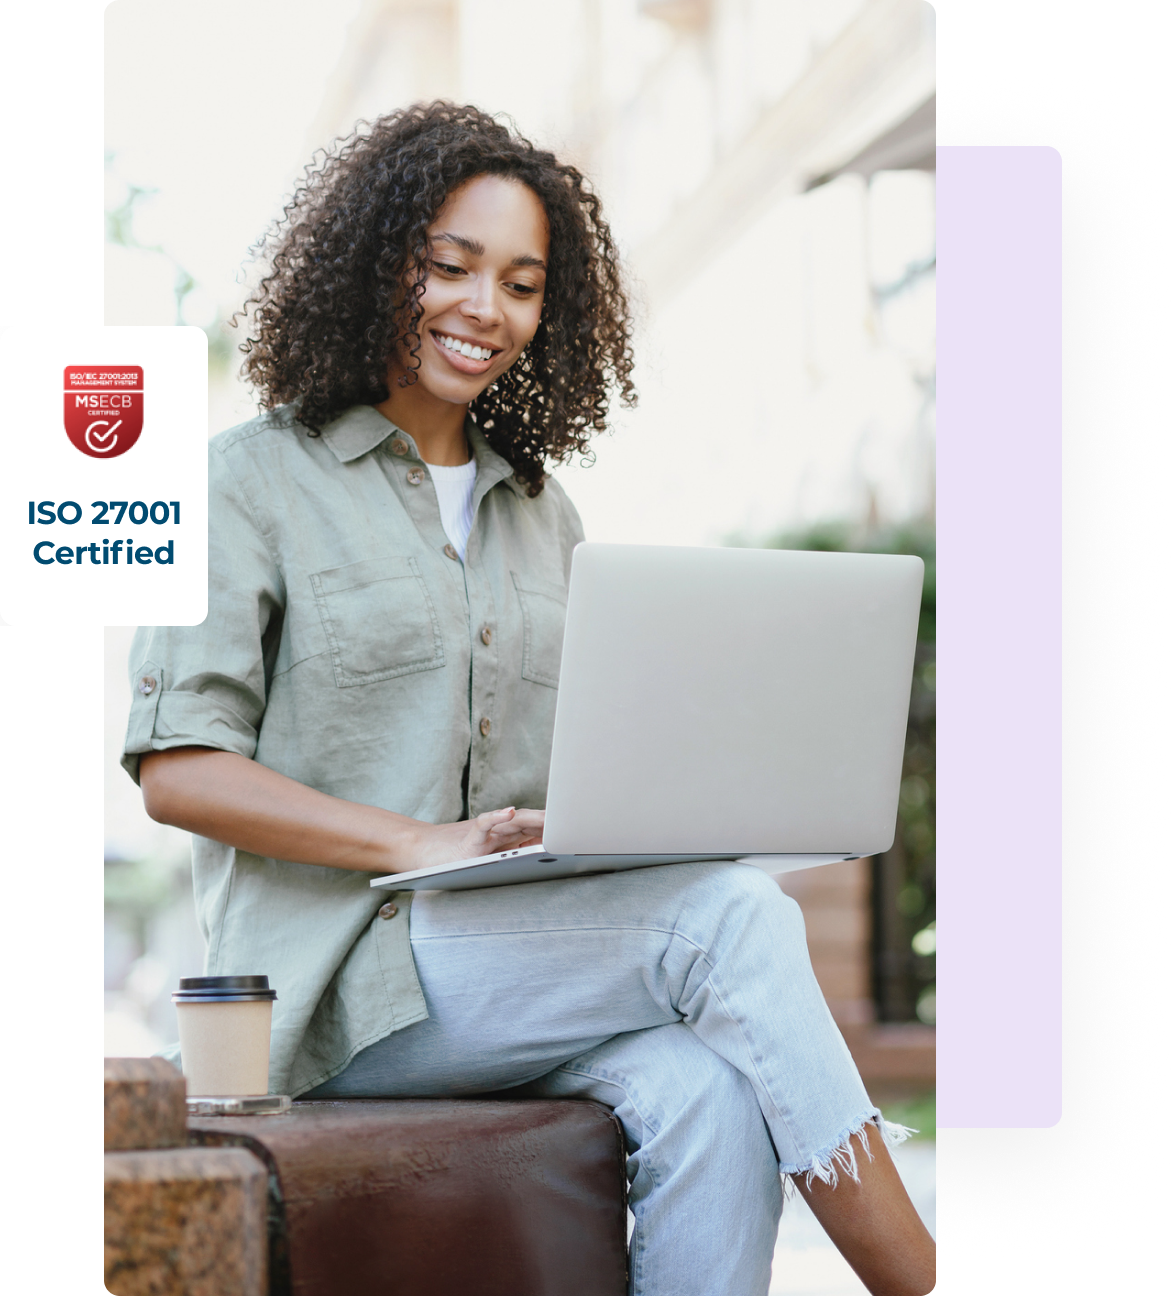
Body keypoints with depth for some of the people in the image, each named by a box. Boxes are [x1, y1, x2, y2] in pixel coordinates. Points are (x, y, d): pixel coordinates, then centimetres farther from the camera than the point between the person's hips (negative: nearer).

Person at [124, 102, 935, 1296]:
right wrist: (421, 844, -20)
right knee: (736, 924, -27)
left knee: (710, 1102, -30)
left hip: (521, 962, 5)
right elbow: (177, 771, -7)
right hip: (346, 977, -5)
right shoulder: (250, 481, 3)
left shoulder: (541, 516, 21)